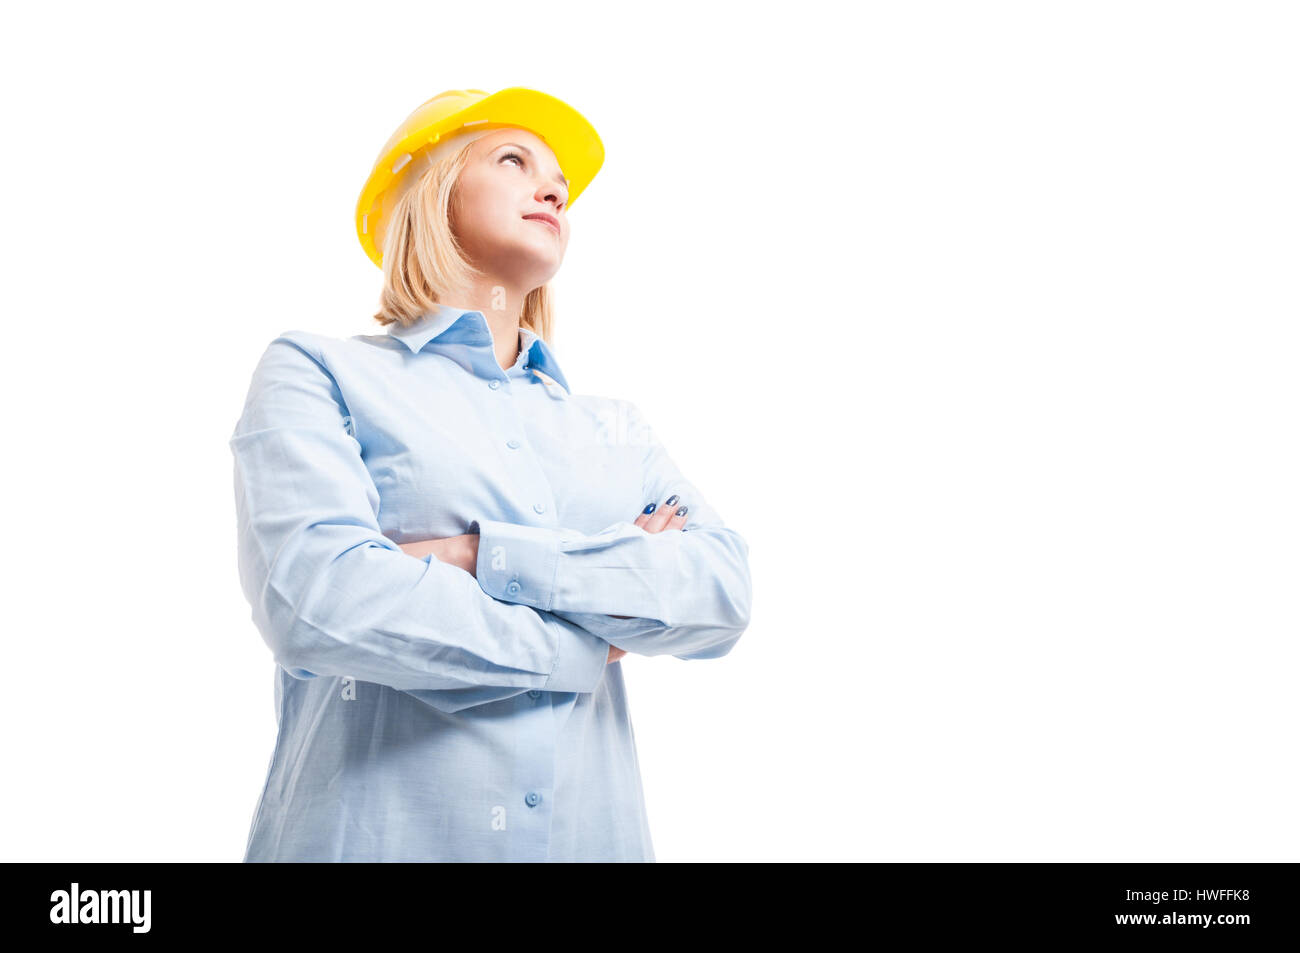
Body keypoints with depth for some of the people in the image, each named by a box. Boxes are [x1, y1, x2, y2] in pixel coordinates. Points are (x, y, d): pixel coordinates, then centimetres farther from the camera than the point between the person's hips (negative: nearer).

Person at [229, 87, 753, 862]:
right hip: (377, 830, -4)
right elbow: (315, 598, -16)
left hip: (594, 830, 4)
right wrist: (591, 644, -8)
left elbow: (726, 591, -3)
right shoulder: (319, 372, 0)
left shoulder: (615, 426, 13)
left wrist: (490, 558, -16)